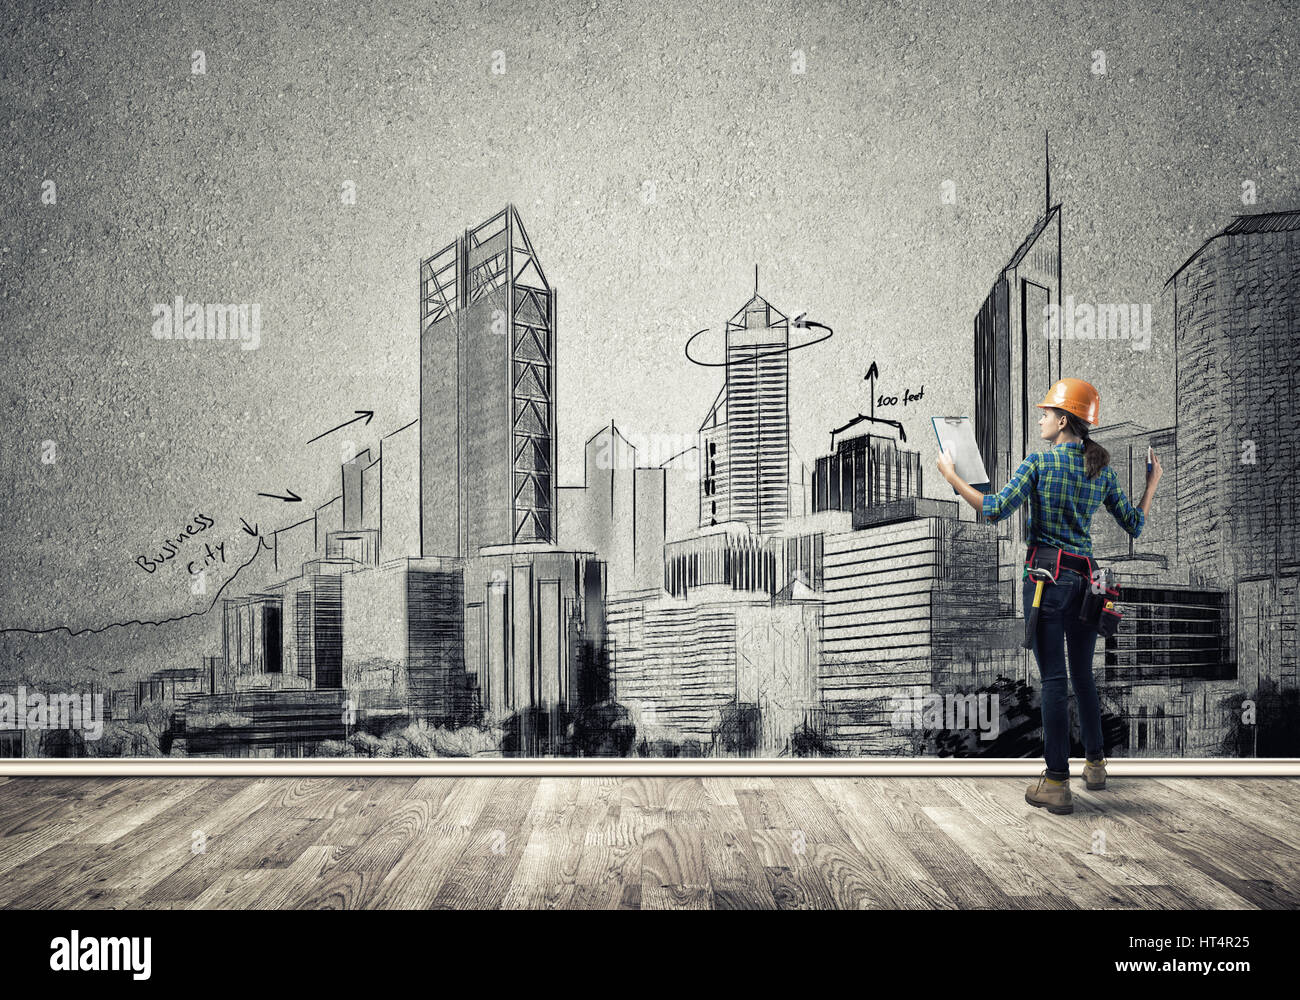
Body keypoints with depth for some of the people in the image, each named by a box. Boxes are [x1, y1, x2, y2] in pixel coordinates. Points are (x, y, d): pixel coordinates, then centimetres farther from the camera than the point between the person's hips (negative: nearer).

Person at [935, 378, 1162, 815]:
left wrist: (951, 475, -6)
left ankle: (1057, 783, -2)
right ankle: (1095, 763, 30)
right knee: (1083, 674, 19)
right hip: (1084, 577, 5)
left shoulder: (1040, 462, -8)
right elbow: (1133, 525, 11)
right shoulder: (1101, 468, 7)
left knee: (1053, 679, -4)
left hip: (1046, 575, -5)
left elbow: (995, 509, -16)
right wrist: (1152, 483, 25)